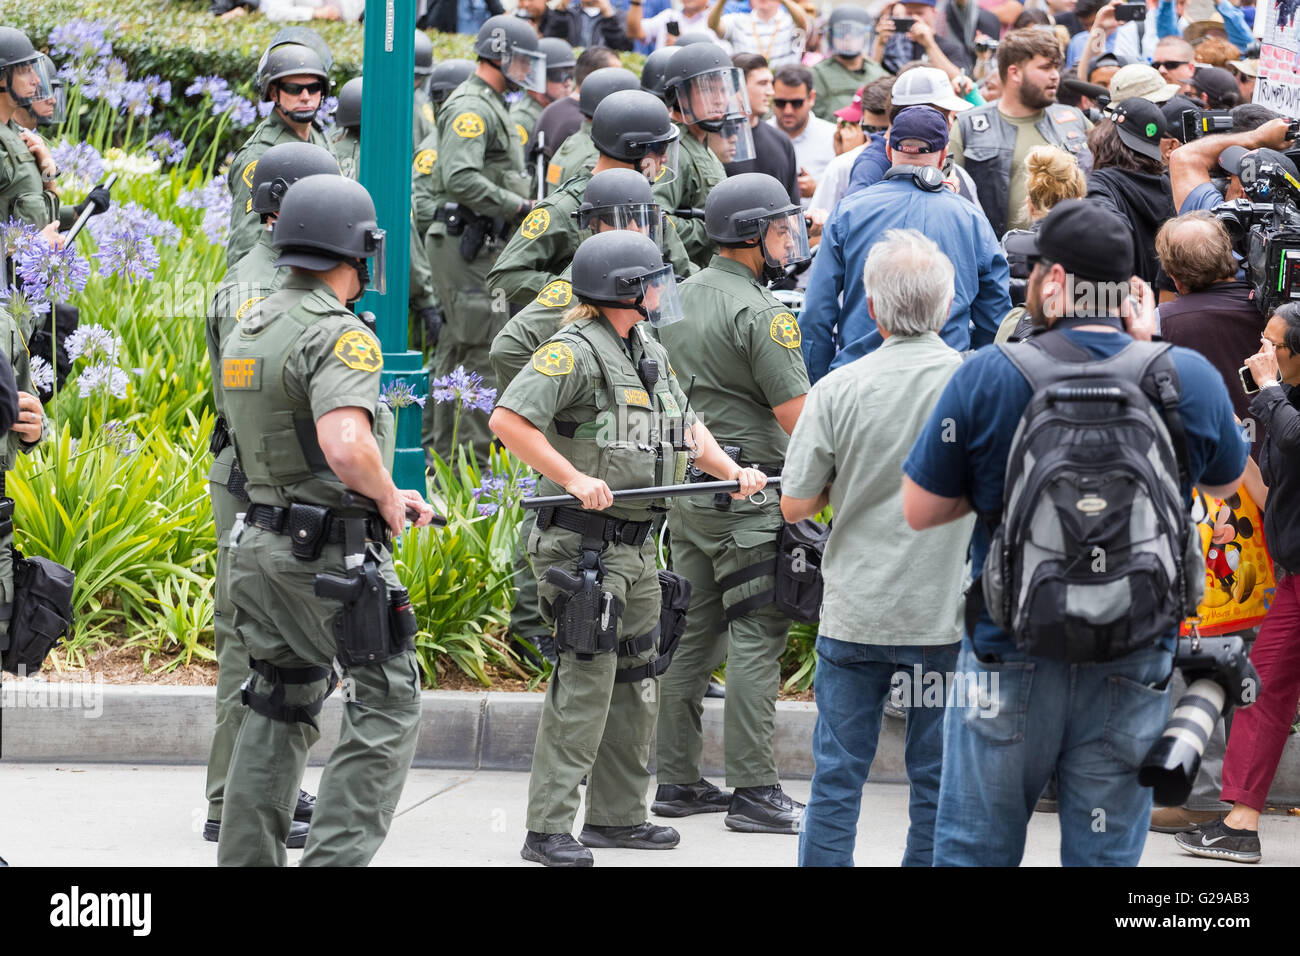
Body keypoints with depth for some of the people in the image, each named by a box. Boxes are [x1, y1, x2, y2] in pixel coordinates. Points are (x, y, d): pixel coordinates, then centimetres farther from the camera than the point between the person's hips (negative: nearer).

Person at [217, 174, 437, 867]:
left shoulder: (246, 334, 11)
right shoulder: (341, 336, -17)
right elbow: (345, 447, -32)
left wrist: (382, 497, 20)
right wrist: (388, 500, -12)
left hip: (261, 543, 8)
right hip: (335, 552, -8)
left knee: (279, 707, 18)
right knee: (386, 707, 0)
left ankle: (245, 857, 18)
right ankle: (337, 856, -9)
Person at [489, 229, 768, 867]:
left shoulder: (650, 355, 16)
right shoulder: (576, 353, -14)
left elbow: (687, 428, 26)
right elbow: (508, 420, -22)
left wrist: (733, 470, 9)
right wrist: (573, 478, -24)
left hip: (636, 547, 10)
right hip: (583, 544, -10)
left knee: (637, 679, 14)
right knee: (586, 679, -12)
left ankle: (618, 815, 24)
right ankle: (548, 831, -10)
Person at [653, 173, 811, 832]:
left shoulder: (678, 298, 11)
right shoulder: (759, 313, -15)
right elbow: (797, 415, -15)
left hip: (687, 484, 9)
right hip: (748, 491, -9)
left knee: (692, 631, 12)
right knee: (756, 636, -6)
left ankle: (676, 781, 15)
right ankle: (753, 791, -8)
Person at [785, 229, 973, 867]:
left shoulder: (839, 390, -9)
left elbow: (794, 506, -3)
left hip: (855, 614, 0)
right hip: (948, 614, 0)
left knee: (837, 776, 8)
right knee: (938, 780, 8)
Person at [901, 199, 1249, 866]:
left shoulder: (986, 377, -11)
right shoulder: (1190, 379, -6)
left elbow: (920, 510, -5)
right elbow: (1227, 482, 15)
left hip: (1011, 658, -1)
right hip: (1133, 671, 1)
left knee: (973, 852, 10)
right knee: (1106, 857, 7)